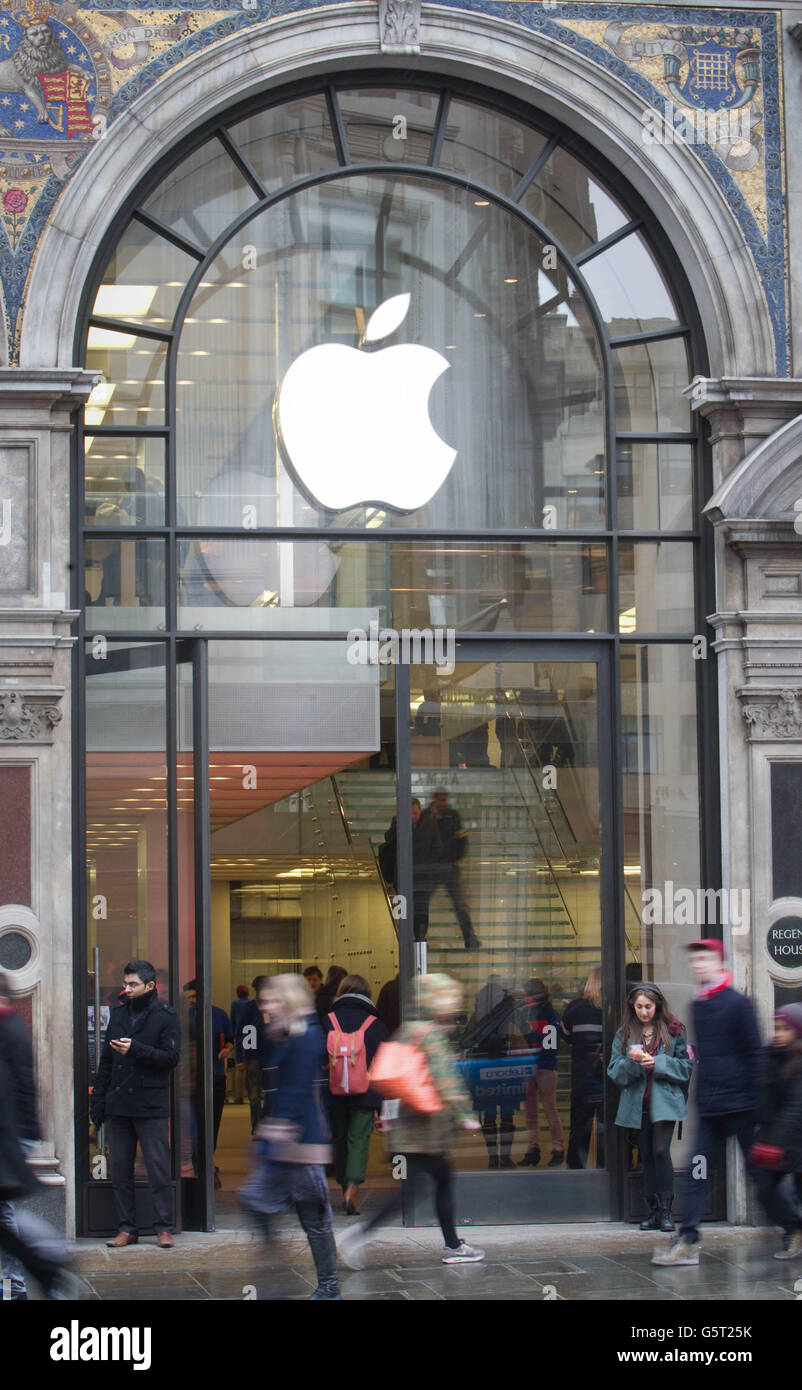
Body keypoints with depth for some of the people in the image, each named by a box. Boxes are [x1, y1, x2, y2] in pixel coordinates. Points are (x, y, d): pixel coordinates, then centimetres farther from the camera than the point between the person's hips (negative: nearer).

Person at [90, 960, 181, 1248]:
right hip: (117, 1106, 5)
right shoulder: (118, 1015, 15)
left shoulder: (165, 1016, 0)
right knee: (120, 1170, 5)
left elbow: (171, 1058, -9)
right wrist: (97, 1103, 11)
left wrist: (135, 1049, -19)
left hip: (151, 1107, -5)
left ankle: (163, 1228, 2)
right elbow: (106, 1062, 17)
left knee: (158, 1169, -4)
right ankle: (126, 1228, 12)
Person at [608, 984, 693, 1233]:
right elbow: (615, 1072, 6)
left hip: (664, 1102, -3)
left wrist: (658, 1063, -13)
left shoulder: (673, 1031, 2)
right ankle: (653, 1211, 11)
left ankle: (666, 1210, -10)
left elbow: (686, 1066, 1)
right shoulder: (624, 1034, 9)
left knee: (661, 1151, -14)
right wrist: (631, 1061, -15)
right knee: (646, 1156, 7)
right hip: (637, 1104, 3)